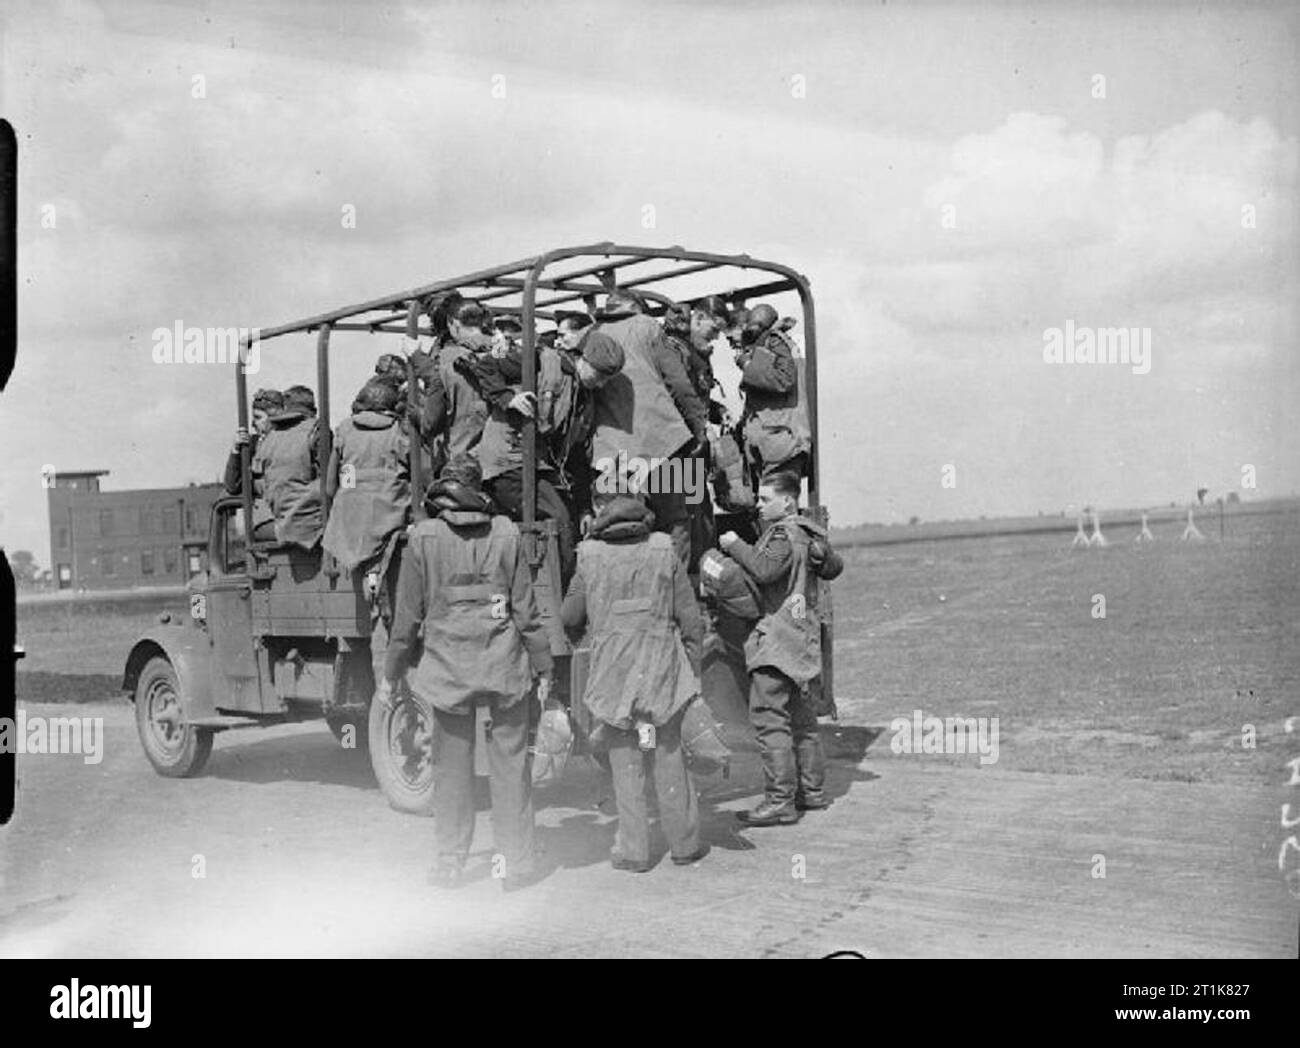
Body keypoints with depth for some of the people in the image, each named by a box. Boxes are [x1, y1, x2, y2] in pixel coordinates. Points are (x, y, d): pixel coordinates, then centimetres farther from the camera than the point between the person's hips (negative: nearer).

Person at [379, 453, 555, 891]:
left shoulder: (423, 538, -5)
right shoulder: (505, 534, -2)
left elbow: (407, 615, -1)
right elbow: (526, 608, 0)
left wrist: (390, 674, 8)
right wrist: (544, 666, 8)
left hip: (447, 663, 0)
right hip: (503, 663, 0)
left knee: (451, 764, 10)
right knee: (510, 760, 9)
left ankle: (449, 864, 17)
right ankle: (517, 862, 14)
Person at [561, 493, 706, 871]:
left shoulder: (590, 557, 0)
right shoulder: (664, 553, 1)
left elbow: (570, 617, 7)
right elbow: (691, 619, 2)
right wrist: (692, 668, 10)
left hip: (613, 670, -1)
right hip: (662, 667, 1)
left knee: (626, 764, 6)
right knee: (669, 758, 10)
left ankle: (633, 851, 8)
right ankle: (684, 844, 17)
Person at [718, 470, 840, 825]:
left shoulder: (784, 535, -13)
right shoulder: (808, 534, 16)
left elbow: (765, 570, -29)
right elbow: (833, 567, 29)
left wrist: (735, 546, -17)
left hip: (777, 636, -10)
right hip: (800, 635, 10)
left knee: (768, 716, -11)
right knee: (800, 717, 17)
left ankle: (780, 802, -12)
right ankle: (812, 791, 25)